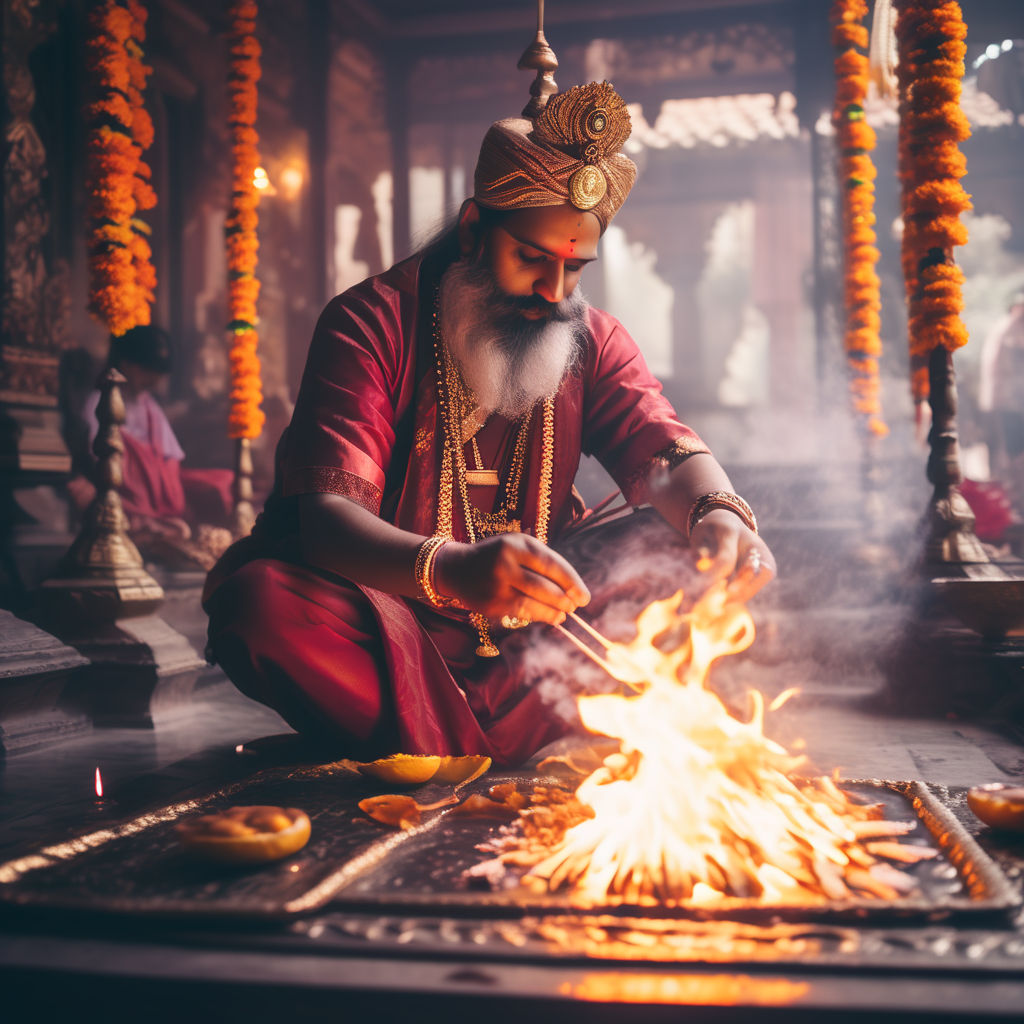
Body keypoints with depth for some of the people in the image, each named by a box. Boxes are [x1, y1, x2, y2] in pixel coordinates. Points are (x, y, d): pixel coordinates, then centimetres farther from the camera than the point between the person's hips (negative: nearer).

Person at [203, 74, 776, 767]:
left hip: (530, 638, 4)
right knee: (259, 599, -33)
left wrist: (718, 514, -36)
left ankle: (450, 748, -24)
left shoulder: (591, 340, 3)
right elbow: (325, 519, -25)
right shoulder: (372, 323, -13)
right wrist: (449, 570, -47)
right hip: (386, 626, -3)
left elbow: (665, 452, -9)